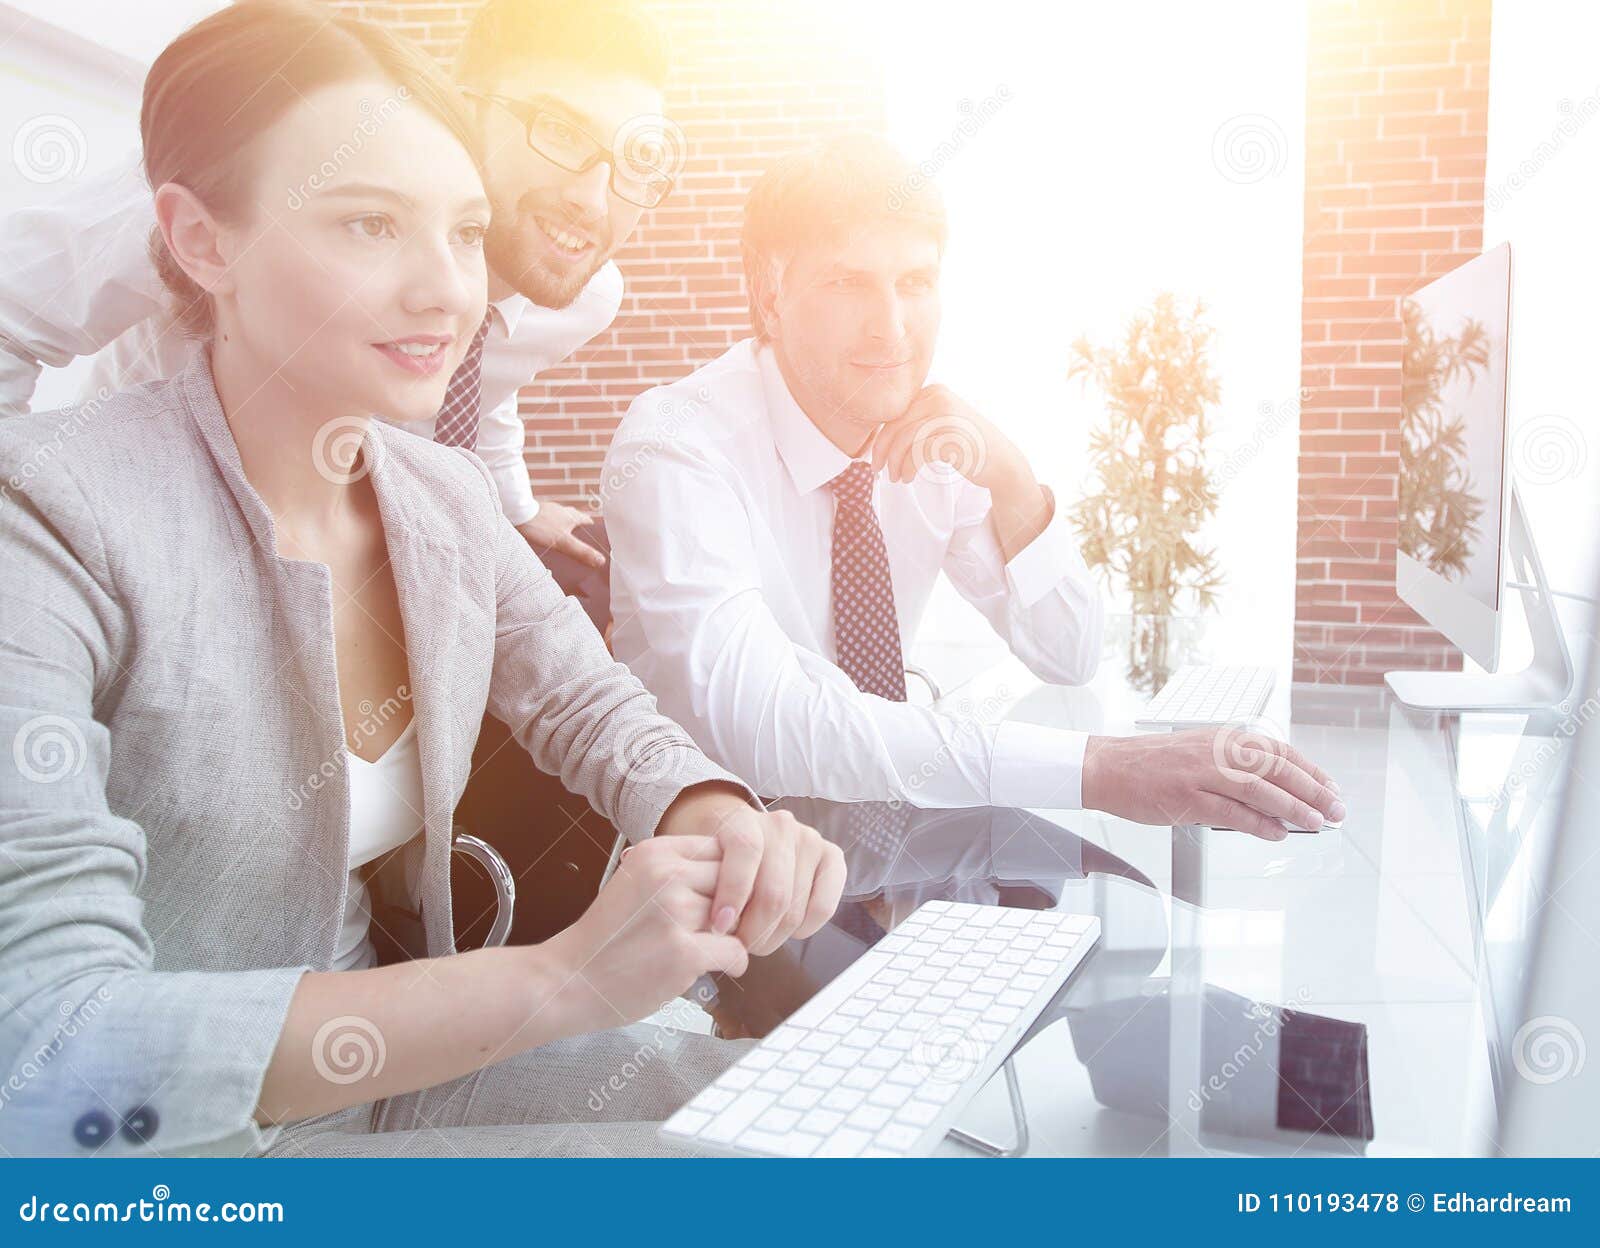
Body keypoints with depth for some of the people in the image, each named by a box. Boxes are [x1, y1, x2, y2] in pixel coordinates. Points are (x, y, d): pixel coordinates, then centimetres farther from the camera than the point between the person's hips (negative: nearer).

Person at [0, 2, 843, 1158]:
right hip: (165, 1147, -6)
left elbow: (586, 699, 6)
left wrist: (713, 817, -19)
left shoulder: (448, 495, -3)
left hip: (395, 1059, 6)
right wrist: (559, 978, -35)